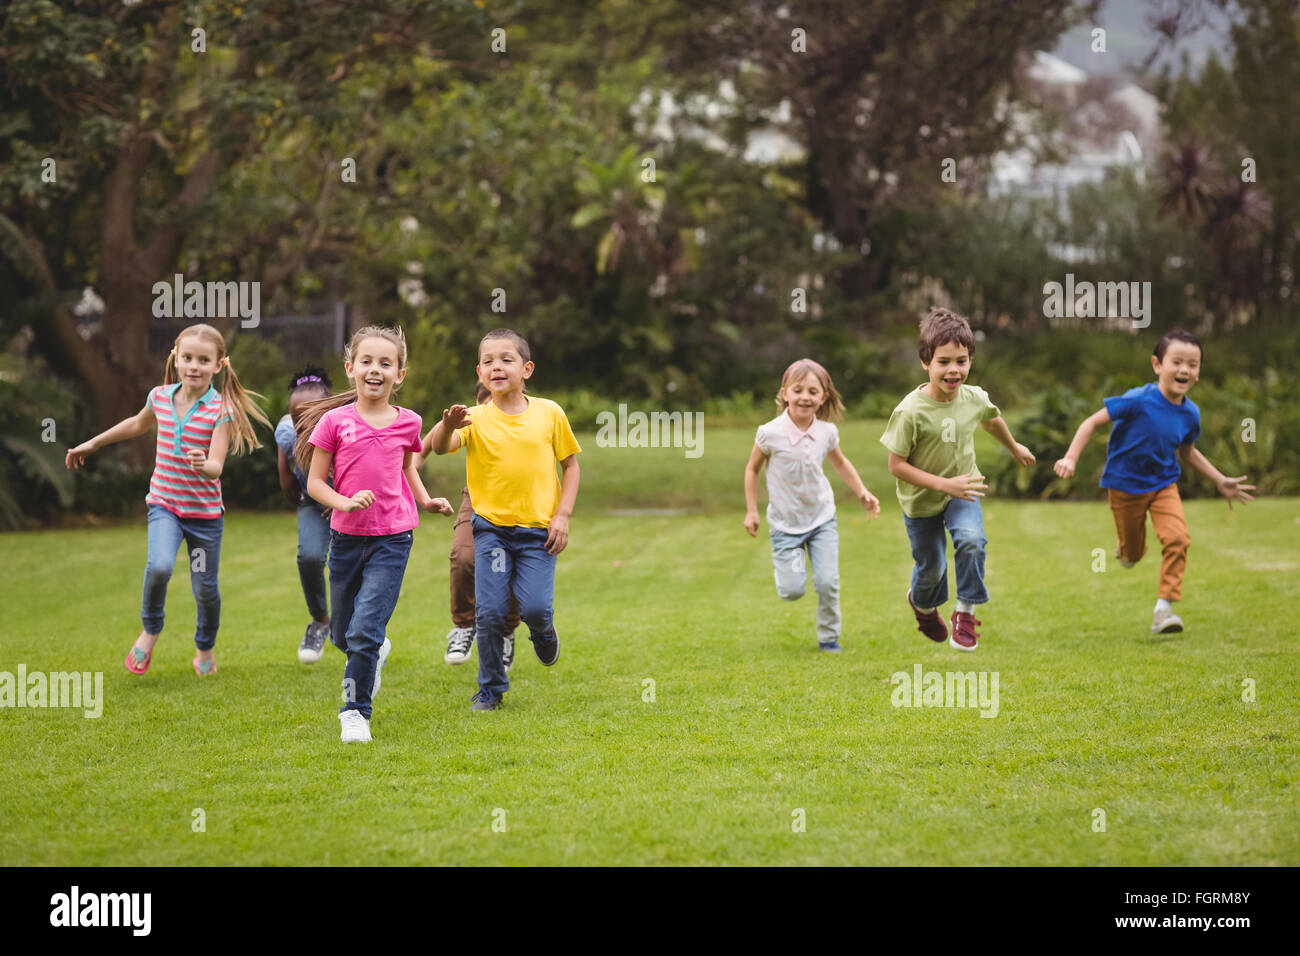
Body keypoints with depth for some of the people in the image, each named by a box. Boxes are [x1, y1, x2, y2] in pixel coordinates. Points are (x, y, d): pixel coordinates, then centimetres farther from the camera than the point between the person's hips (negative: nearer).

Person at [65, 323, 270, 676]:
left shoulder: (221, 410, -14)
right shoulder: (160, 397, -1)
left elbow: (216, 468, -22)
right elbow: (138, 425, 22)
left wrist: (203, 465, -46)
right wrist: (93, 443, 30)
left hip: (205, 510, -2)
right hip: (164, 504, 2)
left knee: (205, 587, 7)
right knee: (159, 567, -24)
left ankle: (205, 649, 35)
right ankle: (150, 631, 3)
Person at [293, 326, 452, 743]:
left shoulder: (407, 423, 1)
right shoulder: (335, 422, -5)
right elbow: (314, 482, -3)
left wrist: (425, 500, 7)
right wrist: (346, 503, -20)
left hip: (392, 539, -1)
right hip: (347, 536, 1)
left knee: (365, 630, -14)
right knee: (343, 636, 14)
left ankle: (356, 710, 0)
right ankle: (377, 652, 47)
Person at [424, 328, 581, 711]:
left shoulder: (549, 413, 0)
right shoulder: (476, 419, -5)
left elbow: (570, 464, 9)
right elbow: (439, 448, -21)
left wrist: (563, 514, -2)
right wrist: (447, 427, -44)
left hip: (538, 529, 0)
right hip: (491, 528, 0)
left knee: (535, 608, -13)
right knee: (489, 611, -6)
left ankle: (543, 633, 24)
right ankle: (490, 689, 12)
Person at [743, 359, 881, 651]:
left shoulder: (827, 432, -8)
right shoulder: (770, 433, -19)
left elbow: (839, 462, 14)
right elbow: (753, 469, -2)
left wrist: (862, 492, 7)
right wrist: (751, 511, -3)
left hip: (822, 518, 2)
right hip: (785, 523, -2)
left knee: (827, 583, -6)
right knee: (792, 591, -5)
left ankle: (828, 636, 16)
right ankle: (785, 568, 31)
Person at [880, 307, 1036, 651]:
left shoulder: (975, 399, -15)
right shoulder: (911, 411, -29)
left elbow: (992, 420, 11)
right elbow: (896, 465, -24)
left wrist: (1015, 449, 29)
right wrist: (943, 484, -29)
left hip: (961, 489, 2)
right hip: (921, 499, -2)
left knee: (971, 540, -26)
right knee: (931, 568, 12)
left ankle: (965, 612, -7)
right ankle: (922, 603, 49)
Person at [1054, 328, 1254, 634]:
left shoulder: (1190, 414, -7)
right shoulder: (1138, 401, -24)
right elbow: (1093, 422, -18)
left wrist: (1220, 482, 13)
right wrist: (1071, 458, -28)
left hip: (1164, 485, 3)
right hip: (1125, 485, -3)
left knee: (1177, 538, -21)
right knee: (1133, 555, 9)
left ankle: (1164, 608, -14)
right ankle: (1127, 549, 50)